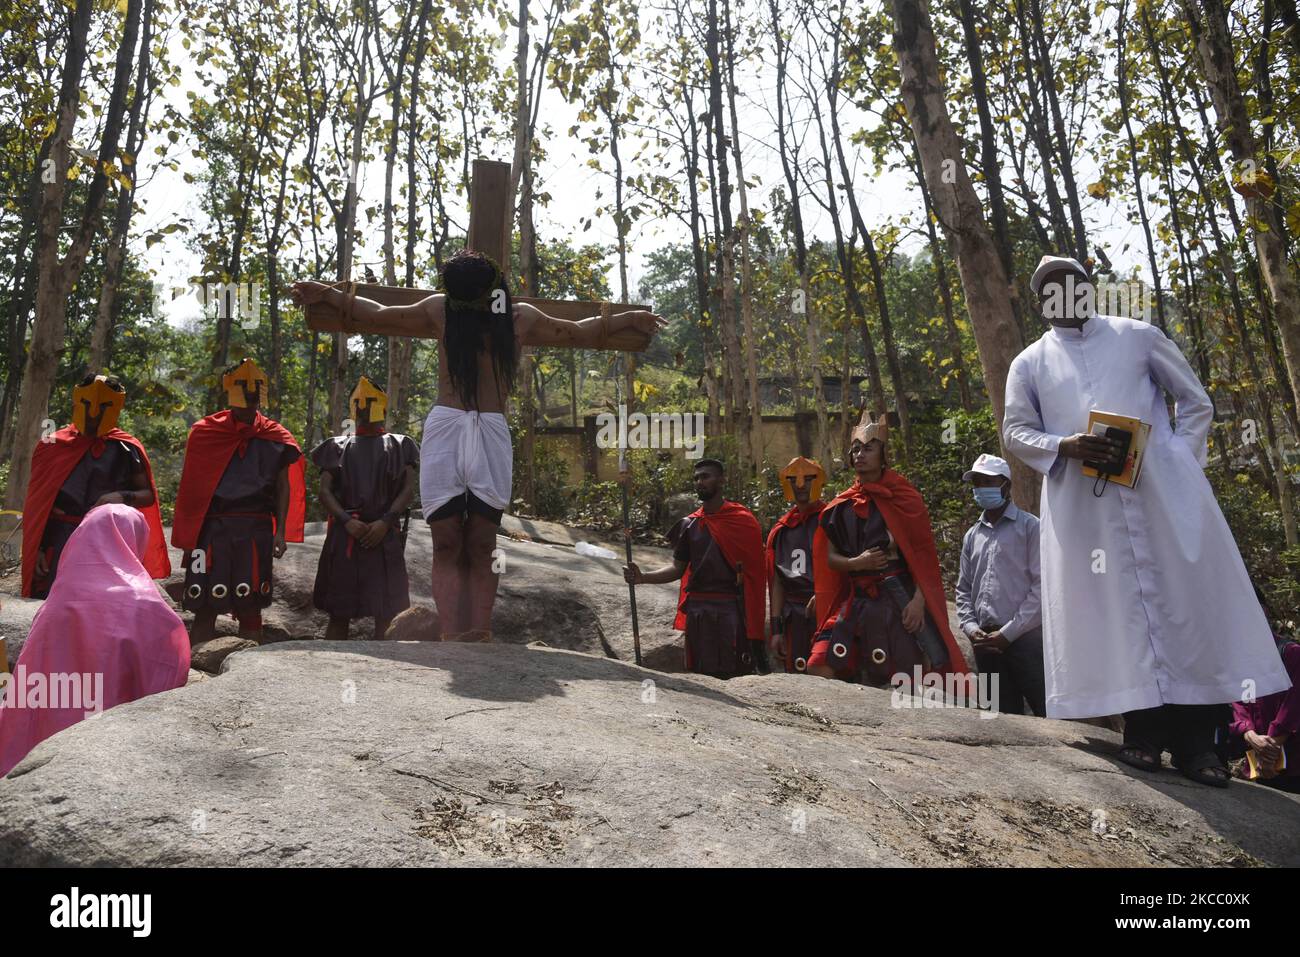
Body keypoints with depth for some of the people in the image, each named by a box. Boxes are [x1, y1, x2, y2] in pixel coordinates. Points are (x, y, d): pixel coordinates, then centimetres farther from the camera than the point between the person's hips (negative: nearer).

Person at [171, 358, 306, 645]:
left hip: (255, 530, 0)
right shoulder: (205, 432, 7)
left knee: (249, 606, 5)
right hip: (212, 527, 0)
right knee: (204, 605, 2)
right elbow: (192, 488, 9)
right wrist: (187, 537, 4)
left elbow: (283, 487, 9)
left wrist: (280, 531, -1)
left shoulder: (275, 438, 7)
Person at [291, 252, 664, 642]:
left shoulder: (521, 317, 13)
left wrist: (626, 319, 31)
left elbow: (578, 333, 27)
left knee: (481, 548, -3)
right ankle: (453, 639, -12)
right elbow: (379, 313, 25)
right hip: (444, 433, 0)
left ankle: (480, 637, -8)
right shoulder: (440, 310, 13)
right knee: (447, 546, -6)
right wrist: (327, 294, 30)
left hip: (492, 438, 0)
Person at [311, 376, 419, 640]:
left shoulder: (398, 446, 12)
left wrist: (386, 521, -14)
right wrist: (346, 521, -12)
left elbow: (408, 490, 2)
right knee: (339, 611, 4)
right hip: (344, 534, 1)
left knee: (386, 612, -3)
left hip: (384, 534, -1)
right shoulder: (338, 446, 15)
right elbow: (324, 491, 6)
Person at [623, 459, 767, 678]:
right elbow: (678, 568, 12)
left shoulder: (743, 520, -1)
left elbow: (756, 571, -3)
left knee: (738, 674, -4)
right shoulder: (689, 524, 11)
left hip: (731, 608, -4)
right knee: (702, 673, 7)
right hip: (697, 609, 4)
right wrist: (643, 577, -4)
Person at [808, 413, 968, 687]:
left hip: (898, 600, -4)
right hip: (856, 600, 4)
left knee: (904, 681, -3)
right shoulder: (841, 507, 12)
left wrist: (918, 600, -16)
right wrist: (857, 563, -7)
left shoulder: (903, 498, 1)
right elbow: (830, 557, 14)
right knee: (818, 668, -6)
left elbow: (923, 555, -4)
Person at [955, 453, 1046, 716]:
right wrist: (972, 629, 0)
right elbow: (964, 590, 17)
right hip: (986, 643, 5)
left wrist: (1008, 633, -11)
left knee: (1049, 715, -7)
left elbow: (1042, 586, -6)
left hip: (1026, 639, -5)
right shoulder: (972, 535, 17)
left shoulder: (1030, 527, 2)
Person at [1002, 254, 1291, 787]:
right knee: (1112, 608, -2)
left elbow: (1196, 401, 14)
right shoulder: (1030, 363, 14)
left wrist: (1182, 460, -1)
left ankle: (1195, 739, 4)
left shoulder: (1139, 337, 13)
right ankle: (1143, 732, 7)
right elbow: (1015, 431, 10)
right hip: (1082, 502, 0)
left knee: (1186, 599, -3)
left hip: (1161, 486, 0)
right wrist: (1065, 447, -10)